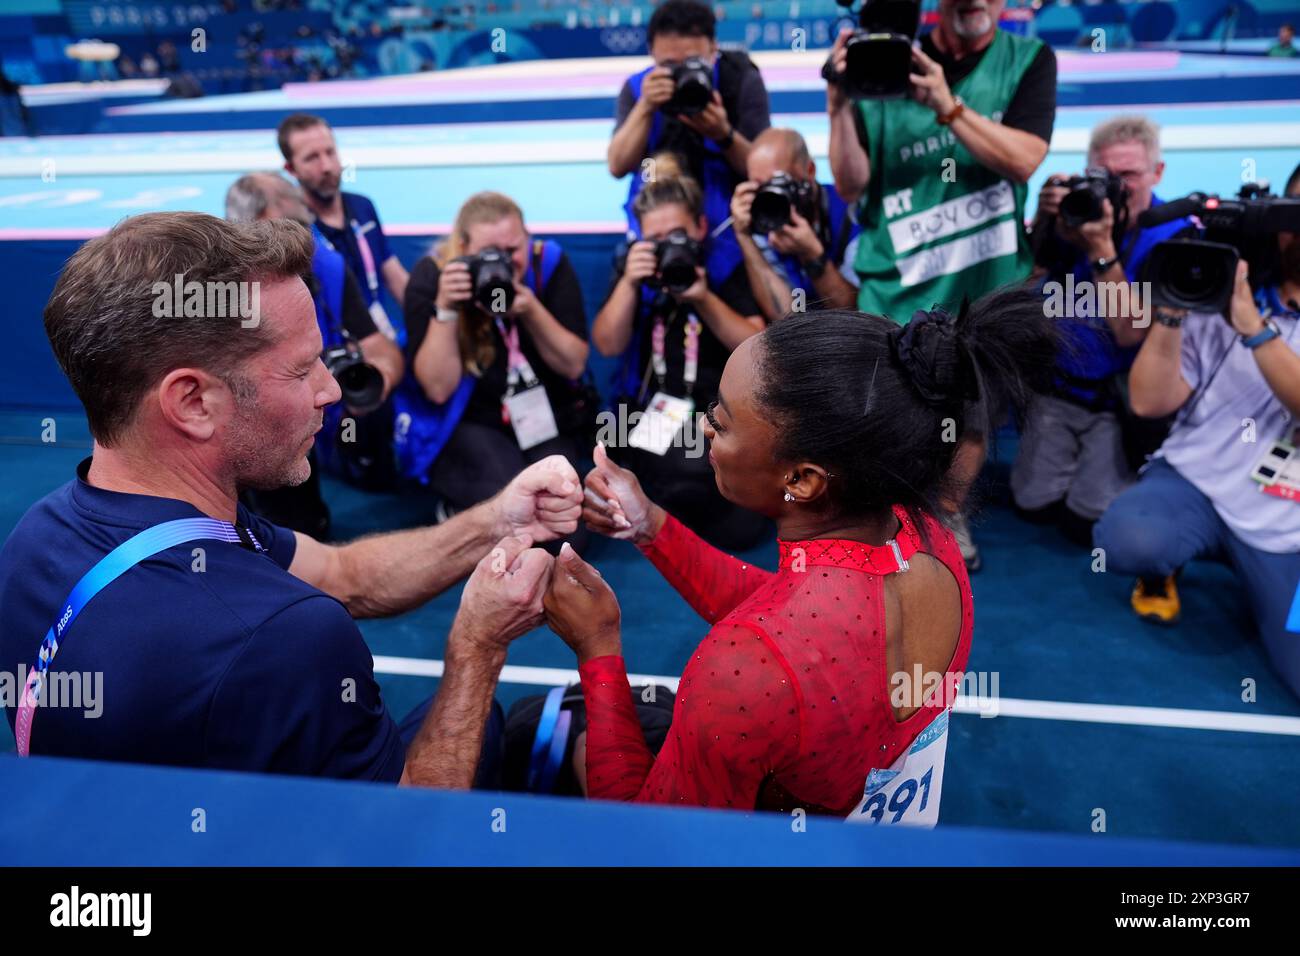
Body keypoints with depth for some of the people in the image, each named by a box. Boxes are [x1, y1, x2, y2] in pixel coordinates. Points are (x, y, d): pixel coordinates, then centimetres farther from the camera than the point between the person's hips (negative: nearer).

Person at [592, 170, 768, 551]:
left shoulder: (730, 265, 0)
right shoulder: (634, 265, 6)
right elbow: (608, 345, -4)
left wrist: (704, 300, -21)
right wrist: (629, 284, -18)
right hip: (651, 411, 1)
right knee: (690, 470, -32)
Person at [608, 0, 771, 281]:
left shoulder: (742, 81, -7)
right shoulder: (637, 87, -2)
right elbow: (618, 167, -12)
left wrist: (724, 135, -28)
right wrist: (645, 108, -24)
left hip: (730, 236, -1)